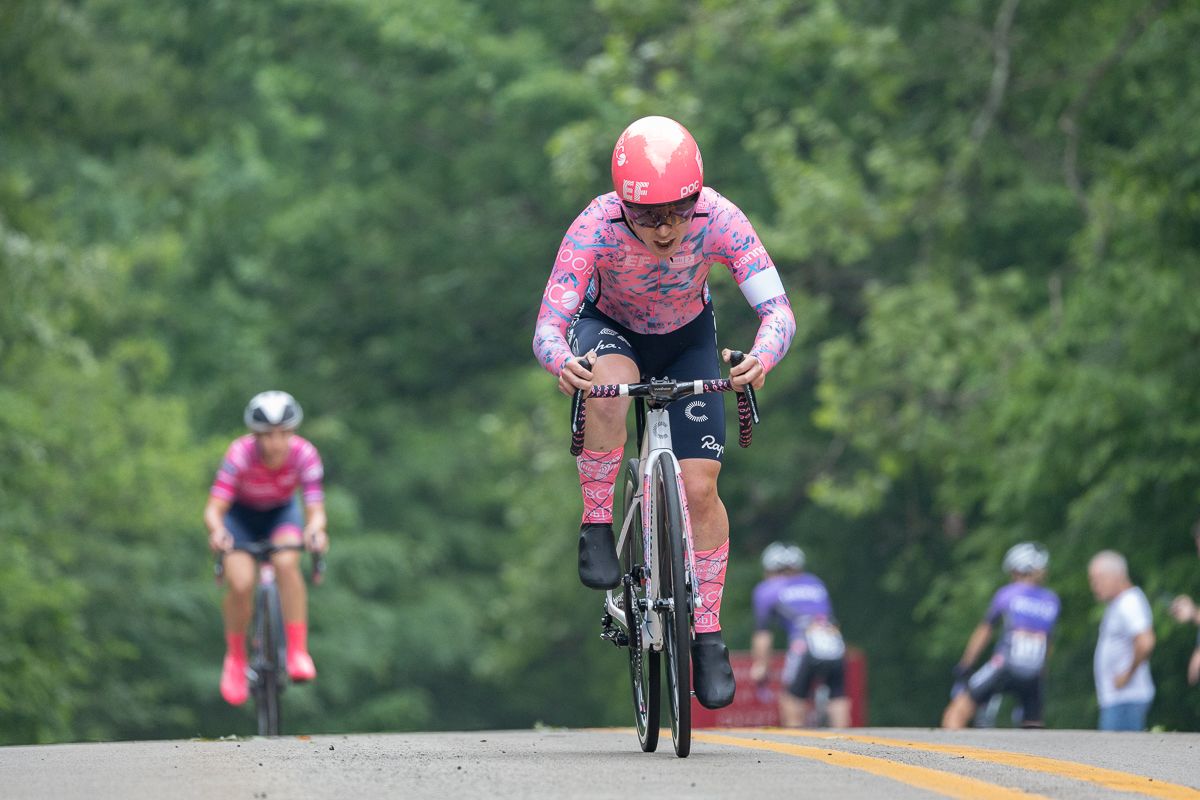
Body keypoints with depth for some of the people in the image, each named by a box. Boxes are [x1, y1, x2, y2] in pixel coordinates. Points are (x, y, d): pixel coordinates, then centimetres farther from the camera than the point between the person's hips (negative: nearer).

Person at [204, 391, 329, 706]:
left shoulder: (304, 454, -28)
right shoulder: (240, 454, -32)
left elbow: (316, 509, -31)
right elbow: (214, 508, -36)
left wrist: (315, 529, -54)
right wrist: (217, 531, -58)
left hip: (281, 514, 1)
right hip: (241, 515, -1)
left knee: (286, 563, -31)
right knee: (241, 583, -23)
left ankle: (298, 653, -24)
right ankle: (235, 658, 3)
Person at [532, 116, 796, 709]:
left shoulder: (718, 220, -34)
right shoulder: (595, 228, -36)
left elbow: (778, 310, -36)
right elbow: (548, 327, -38)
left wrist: (761, 358, -58)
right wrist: (563, 361, -62)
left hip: (687, 338, 1)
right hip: (609, 330, -1)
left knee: (700, 487, -7)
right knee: (609, 386, -38)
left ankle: (708, 635, 8)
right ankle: (597, 525, -20)